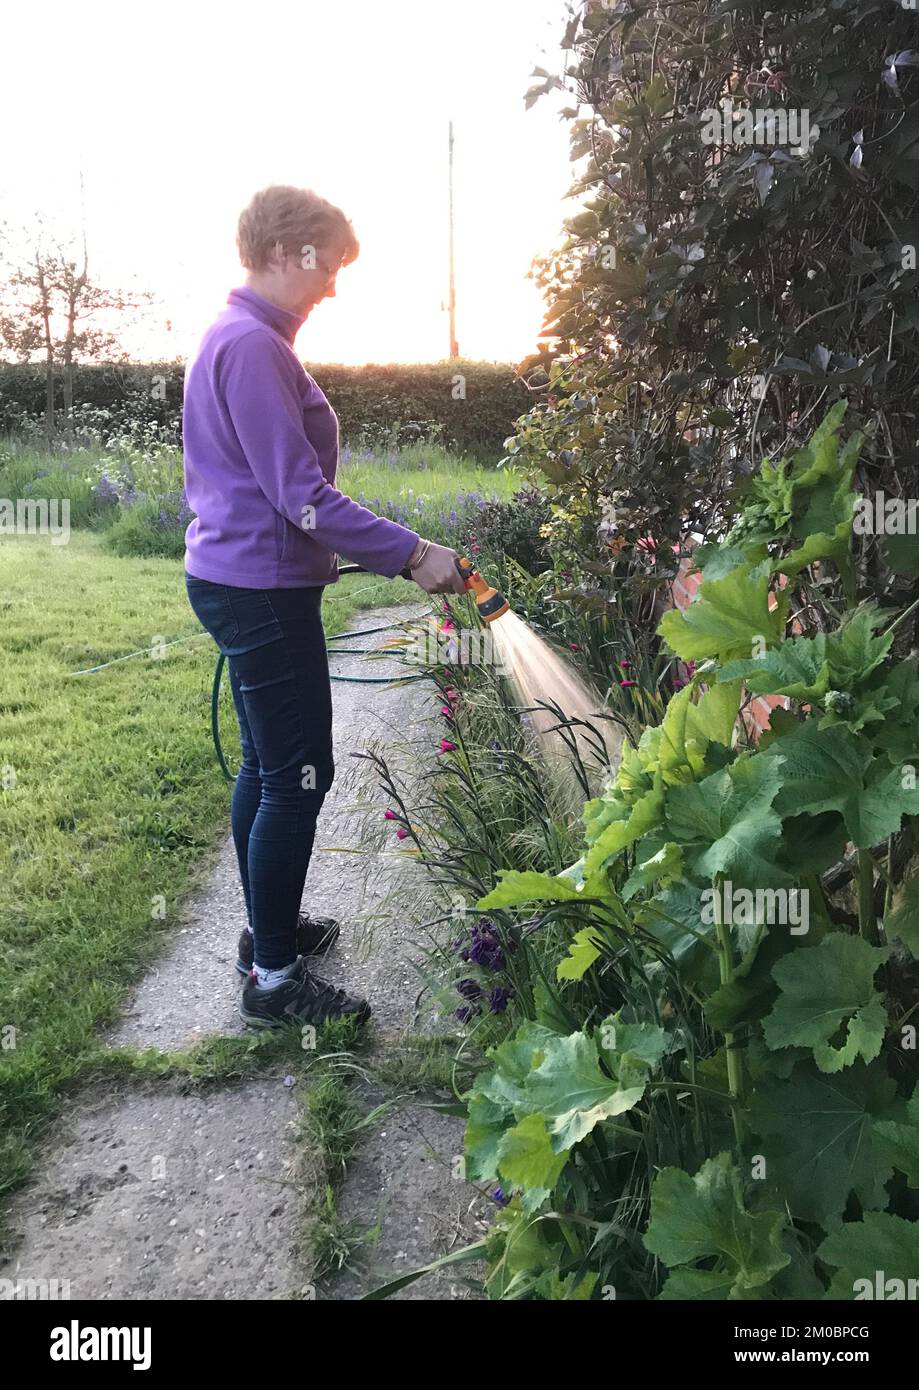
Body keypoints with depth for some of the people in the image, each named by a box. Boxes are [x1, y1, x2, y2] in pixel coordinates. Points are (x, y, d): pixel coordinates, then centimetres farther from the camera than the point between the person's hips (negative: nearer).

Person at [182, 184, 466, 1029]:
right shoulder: (253, 347, -17)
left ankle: (269, 929, 31)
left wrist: (323, 553, 26)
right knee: (298, 776, -4)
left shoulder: (239, 339, 16)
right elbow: (301, 495, -23)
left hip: (244, 581, 11)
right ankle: (274, 979, 8)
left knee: (269, 766, 17)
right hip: (261, 590, -11)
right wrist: (411, 555, -20)